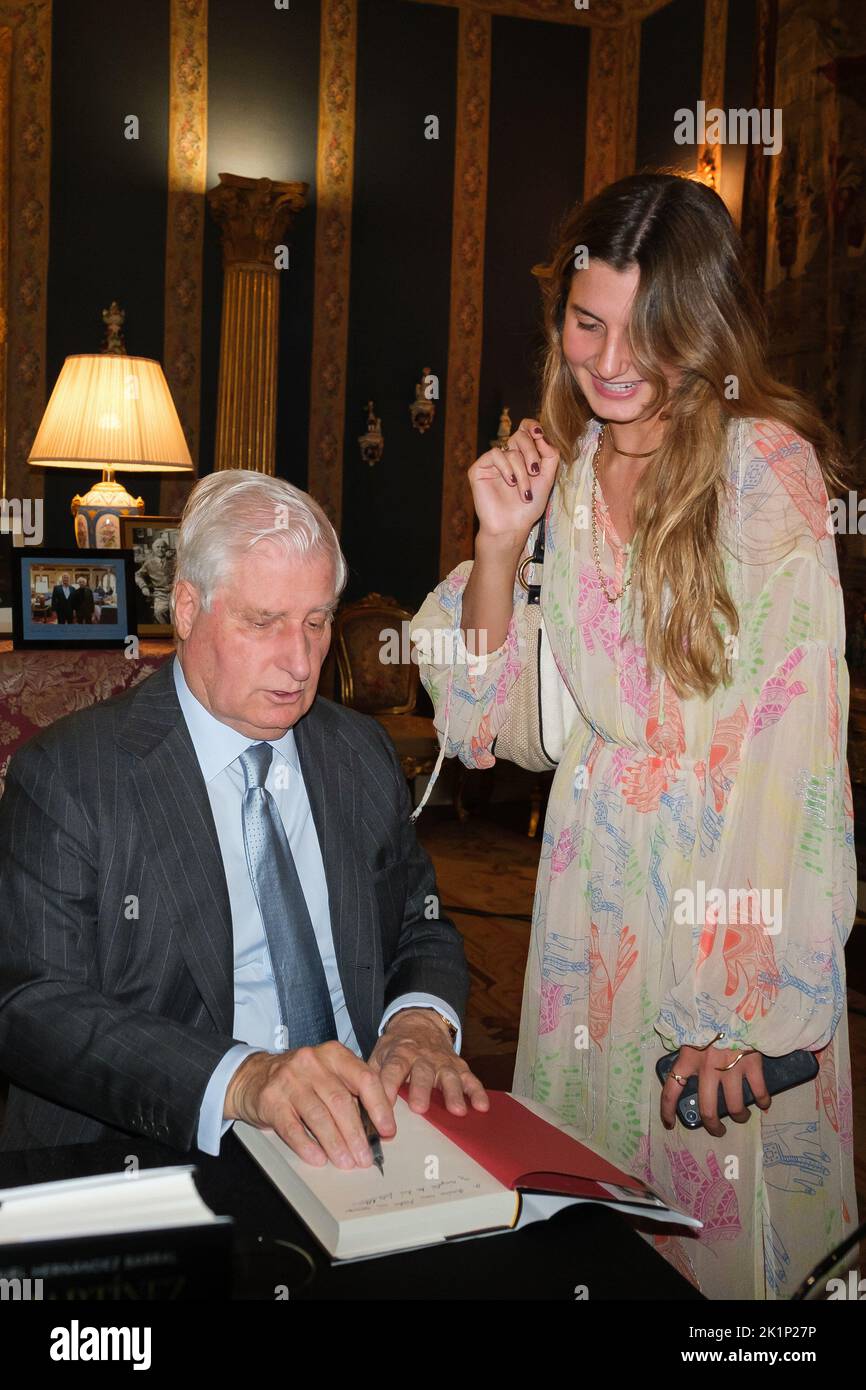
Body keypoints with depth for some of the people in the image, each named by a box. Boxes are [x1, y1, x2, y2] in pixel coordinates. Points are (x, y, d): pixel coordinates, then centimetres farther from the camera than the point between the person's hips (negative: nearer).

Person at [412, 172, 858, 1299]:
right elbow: (504, 717, 4)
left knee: (720, 1202, 11)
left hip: (736, 876, -5)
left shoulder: (766, 467, -15)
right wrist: (500, 541, -10)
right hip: (596, 866, 5)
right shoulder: (563, 462, 3)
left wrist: (742, 996, -21)